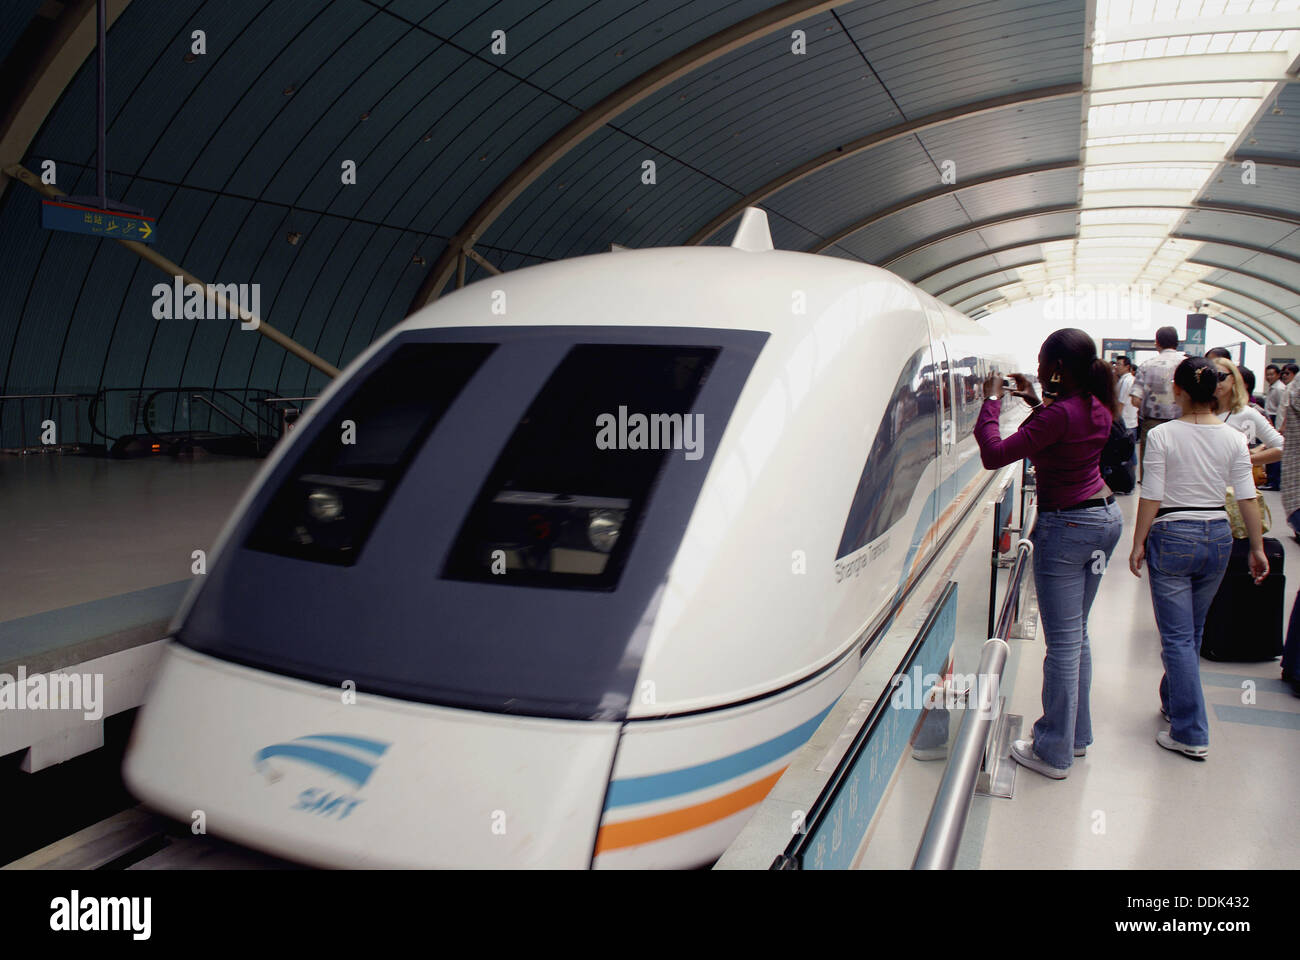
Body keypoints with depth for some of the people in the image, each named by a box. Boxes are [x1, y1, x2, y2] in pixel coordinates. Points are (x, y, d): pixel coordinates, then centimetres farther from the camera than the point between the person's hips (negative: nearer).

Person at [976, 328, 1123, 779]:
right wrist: (1036, 403, 17)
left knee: (1063, 641, -1)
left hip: (1067, 526, -9)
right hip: (1105, 516, 9)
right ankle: (1077, 735, 31)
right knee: (1077, 634, 19)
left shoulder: (1059, 414, -22)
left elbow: (994, 454, -24)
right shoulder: (1098, 407, 4)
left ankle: (1054, 753, 10)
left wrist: (991, 401, -12)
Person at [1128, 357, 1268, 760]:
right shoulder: (1233, 438, -1)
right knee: (1193, 631, 20)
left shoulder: (1162, 435, -12)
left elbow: (1151, 497, -11)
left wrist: (1138, 544, -2)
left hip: (1172, 536, -4)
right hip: (1218, 535, 5)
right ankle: (1174, 703, 36)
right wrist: (1257, 548, 9)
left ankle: (1191, 734, 1)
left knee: (1177, 636, 1)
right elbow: (1248, 498, 1)